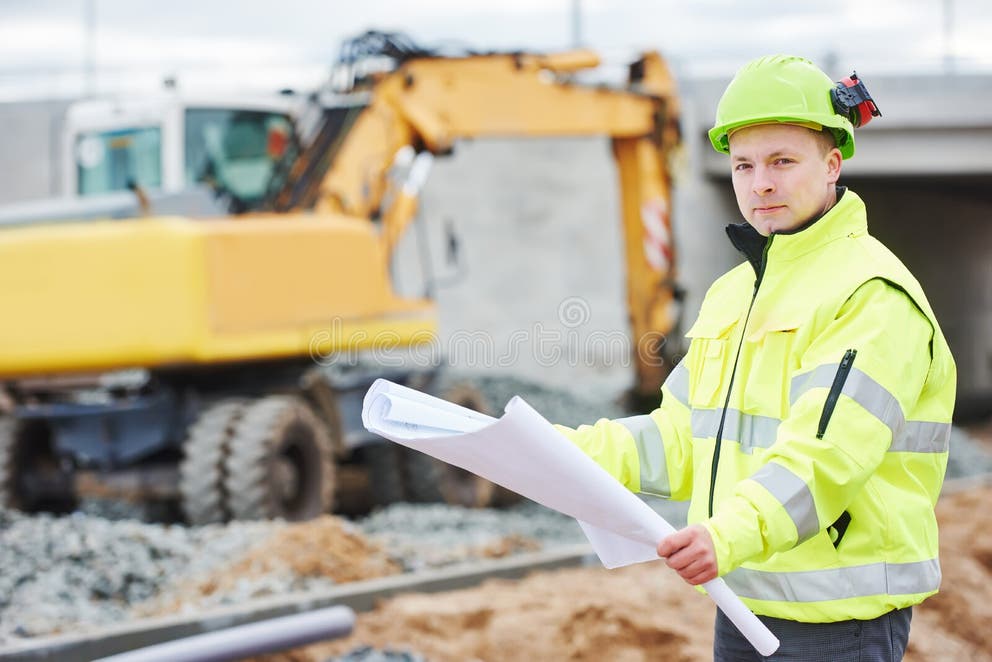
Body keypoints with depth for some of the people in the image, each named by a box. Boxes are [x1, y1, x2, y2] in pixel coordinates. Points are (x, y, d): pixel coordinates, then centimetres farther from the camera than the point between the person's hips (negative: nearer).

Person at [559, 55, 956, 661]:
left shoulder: (875, 295, -14)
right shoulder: (733, 293, 15)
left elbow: (824, 456, -27)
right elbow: (682, 439, 14)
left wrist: (731, 535, -42)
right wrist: (568, 451, 0)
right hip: (744, 606, 8)